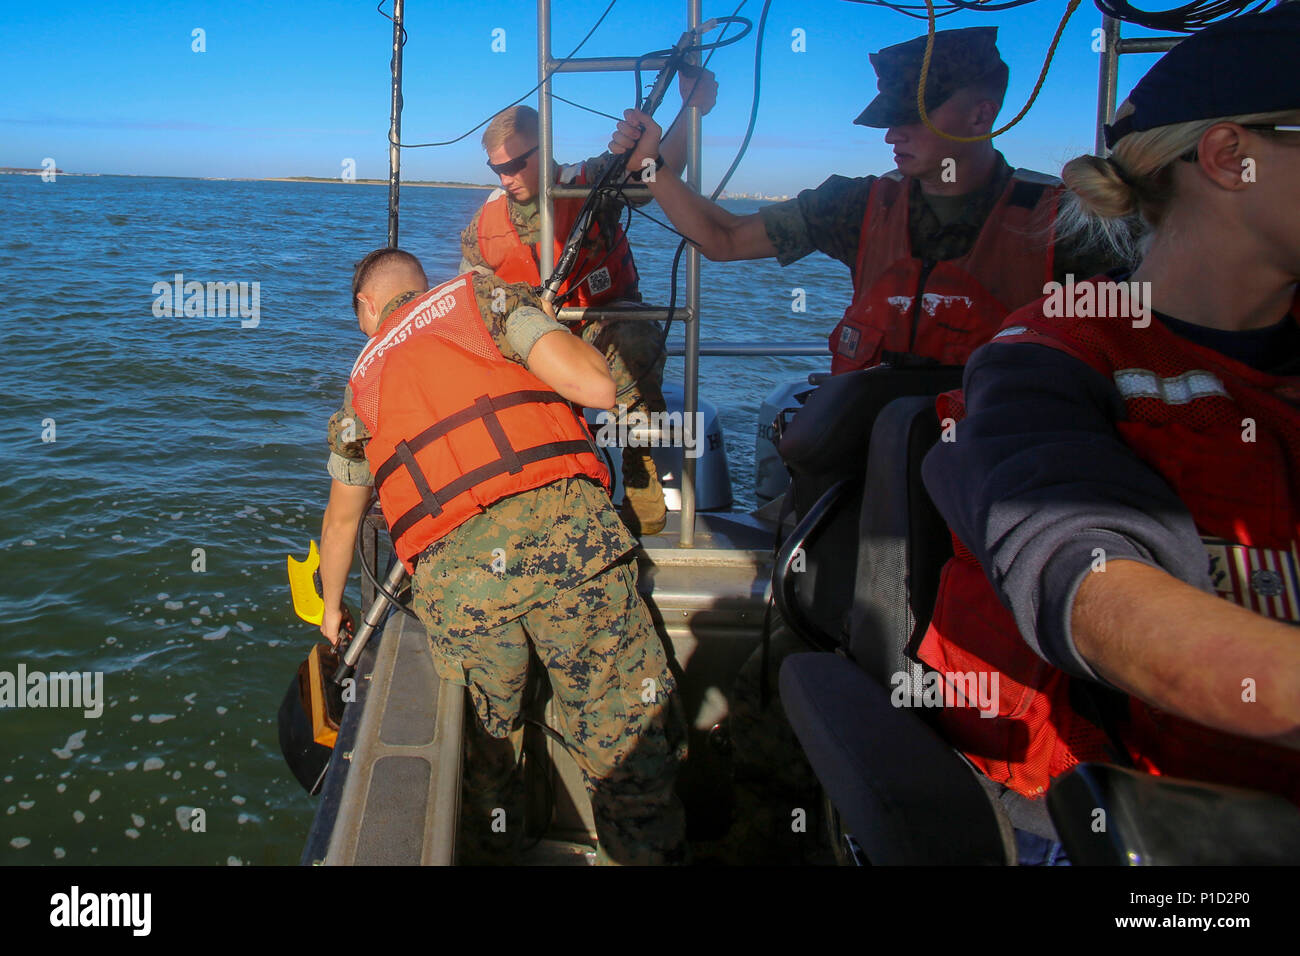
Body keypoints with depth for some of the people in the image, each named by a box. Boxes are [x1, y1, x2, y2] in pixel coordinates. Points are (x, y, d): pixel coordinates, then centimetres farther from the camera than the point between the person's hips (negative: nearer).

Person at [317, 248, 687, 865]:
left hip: (452, 576, 3)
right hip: (561, 529, -3)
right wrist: (557, 331, 25)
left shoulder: (362, 380, 28)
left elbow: (341, 518, 39)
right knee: (631, 745, 6)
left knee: (485, 750, 25)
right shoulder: (479, 296, 18)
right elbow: (597, 388, 3)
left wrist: (331, 607, 56)